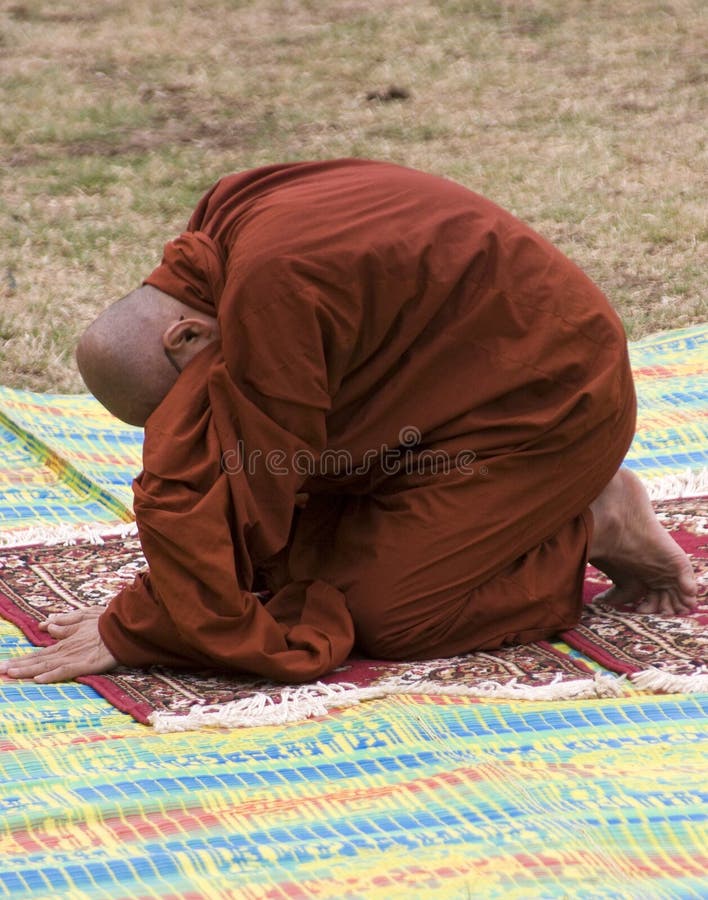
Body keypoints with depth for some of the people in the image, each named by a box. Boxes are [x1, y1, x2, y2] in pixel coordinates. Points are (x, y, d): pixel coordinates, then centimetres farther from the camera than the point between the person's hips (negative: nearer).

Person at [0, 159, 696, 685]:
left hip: (547, 405, -10)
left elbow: (245, 497, -27)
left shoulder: (271, 295, -32)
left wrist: (128, 632, -20)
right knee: (299, 551, 4)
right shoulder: (229, 225, -3)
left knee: (383, 613, -16)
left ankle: (597, 535, 0)